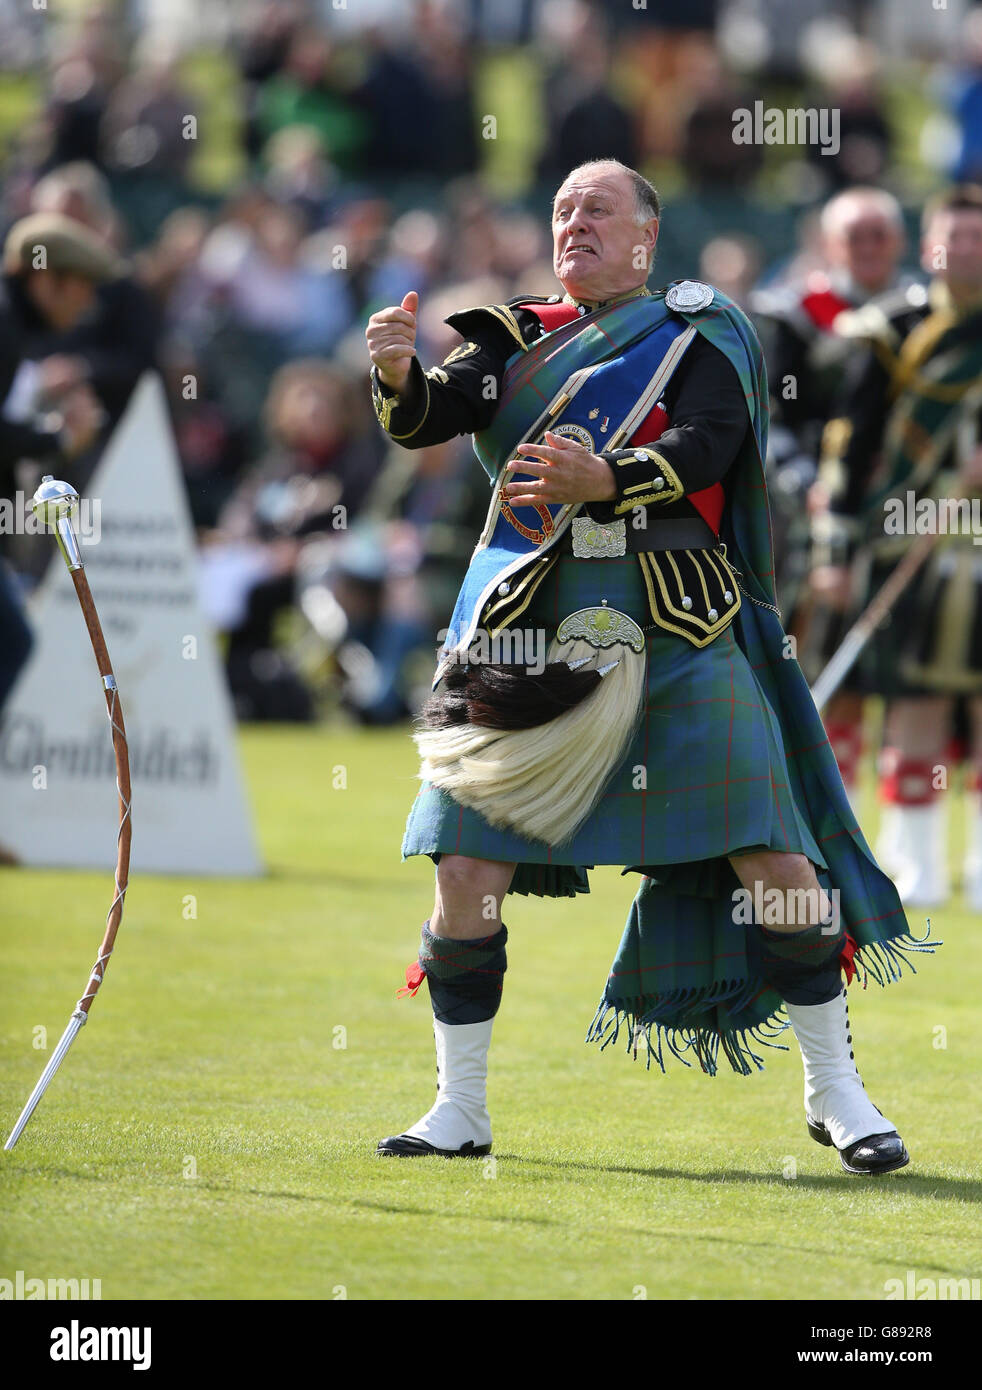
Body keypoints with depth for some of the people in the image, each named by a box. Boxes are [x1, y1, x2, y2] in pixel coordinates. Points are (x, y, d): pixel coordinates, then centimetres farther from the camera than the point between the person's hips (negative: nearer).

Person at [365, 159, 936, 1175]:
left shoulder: (699, 332, 4)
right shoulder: (516, 338, 14)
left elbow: (707, 445, -13)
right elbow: (425, 421, 1)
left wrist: (606, 478, -31)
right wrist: (398, 376, -21)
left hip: (677, 632, -2)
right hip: (529, 632, 2)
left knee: (774, 855, -6)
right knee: (465, 871, -3)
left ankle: (834, 1091, 7)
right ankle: (459, 1110, 10)